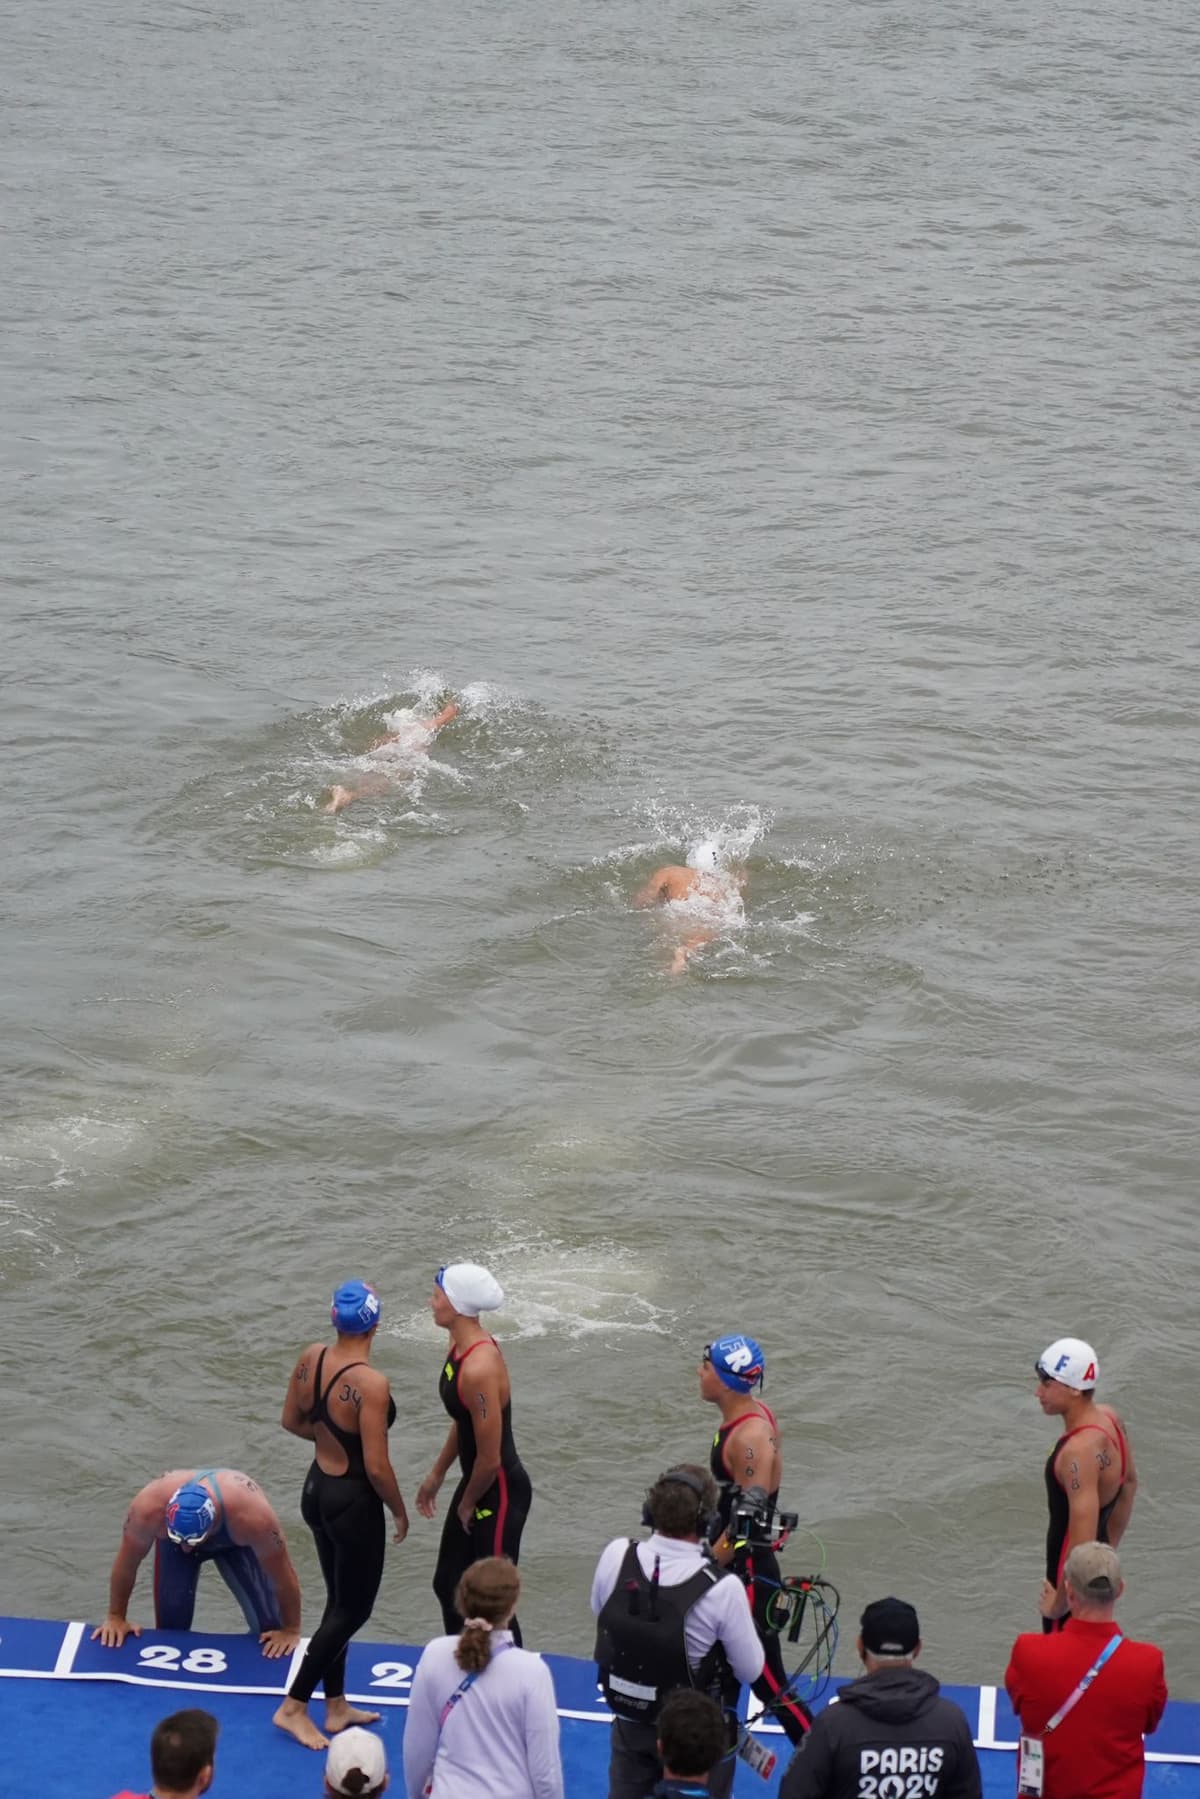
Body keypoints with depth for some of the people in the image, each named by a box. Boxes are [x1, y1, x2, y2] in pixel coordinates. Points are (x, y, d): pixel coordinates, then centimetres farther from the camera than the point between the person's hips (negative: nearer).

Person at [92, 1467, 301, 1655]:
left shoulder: (251, 1517, -47)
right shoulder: (149, 1509, -42)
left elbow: (282, 1574, -30)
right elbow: (126, 1564, -22)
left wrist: (291, 1630, -18)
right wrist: (116, 1617, -10)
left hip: (236, 1538, -1)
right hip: (173, 1536, 1)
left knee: (266, 1624, -6)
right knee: (170, 1624, -4)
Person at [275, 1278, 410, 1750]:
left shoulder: (310, 1358, -7)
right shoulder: (371, 1384, -28)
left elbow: (292, 1421, 7)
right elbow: (376, 1467, -24)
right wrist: (399, 1511, -7)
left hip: (317, 1491, 7)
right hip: (354, 1503, -7)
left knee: (339, 1600, 22)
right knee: (354, 1610, 11)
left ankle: (337, 1707, 33)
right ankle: (293, 1707, 15)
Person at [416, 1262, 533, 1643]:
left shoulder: (479, 1369, -30)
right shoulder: (458, 1347, 0)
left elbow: (490, 1458, -24)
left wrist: (468, 1504, -8)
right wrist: (436, 1475, 22)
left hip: (500, 1493, -10)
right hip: (476, 1484, 10)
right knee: (447, 1584, 22)